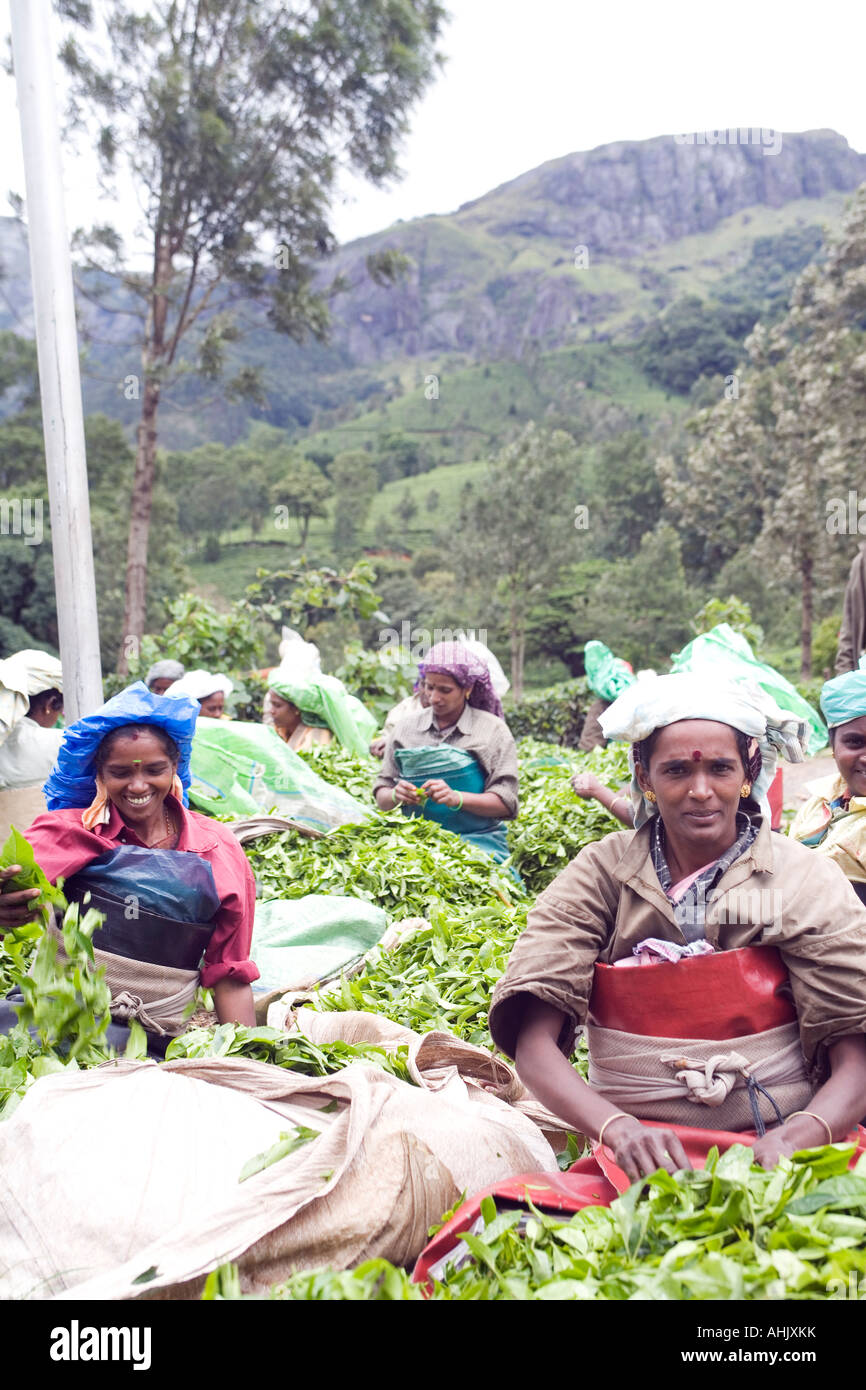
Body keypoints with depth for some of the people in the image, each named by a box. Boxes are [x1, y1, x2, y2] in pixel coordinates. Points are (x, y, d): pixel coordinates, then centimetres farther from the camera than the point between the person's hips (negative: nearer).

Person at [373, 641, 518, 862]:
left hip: (476, 841, -3)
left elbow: (505, 803, -4)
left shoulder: (492, 730, 2)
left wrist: (456, 798, -20)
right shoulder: (407, 727, 11)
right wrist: (395, 796, -12)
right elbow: (381, 798, 12)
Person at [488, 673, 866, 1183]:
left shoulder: (804, 882, 3)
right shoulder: (599, 875, 3)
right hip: (636, 1160, 0)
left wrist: (797, 1137, -22)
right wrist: (617, 1127, -23)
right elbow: (534, 1043, -5)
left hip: (772, 1159, 0)